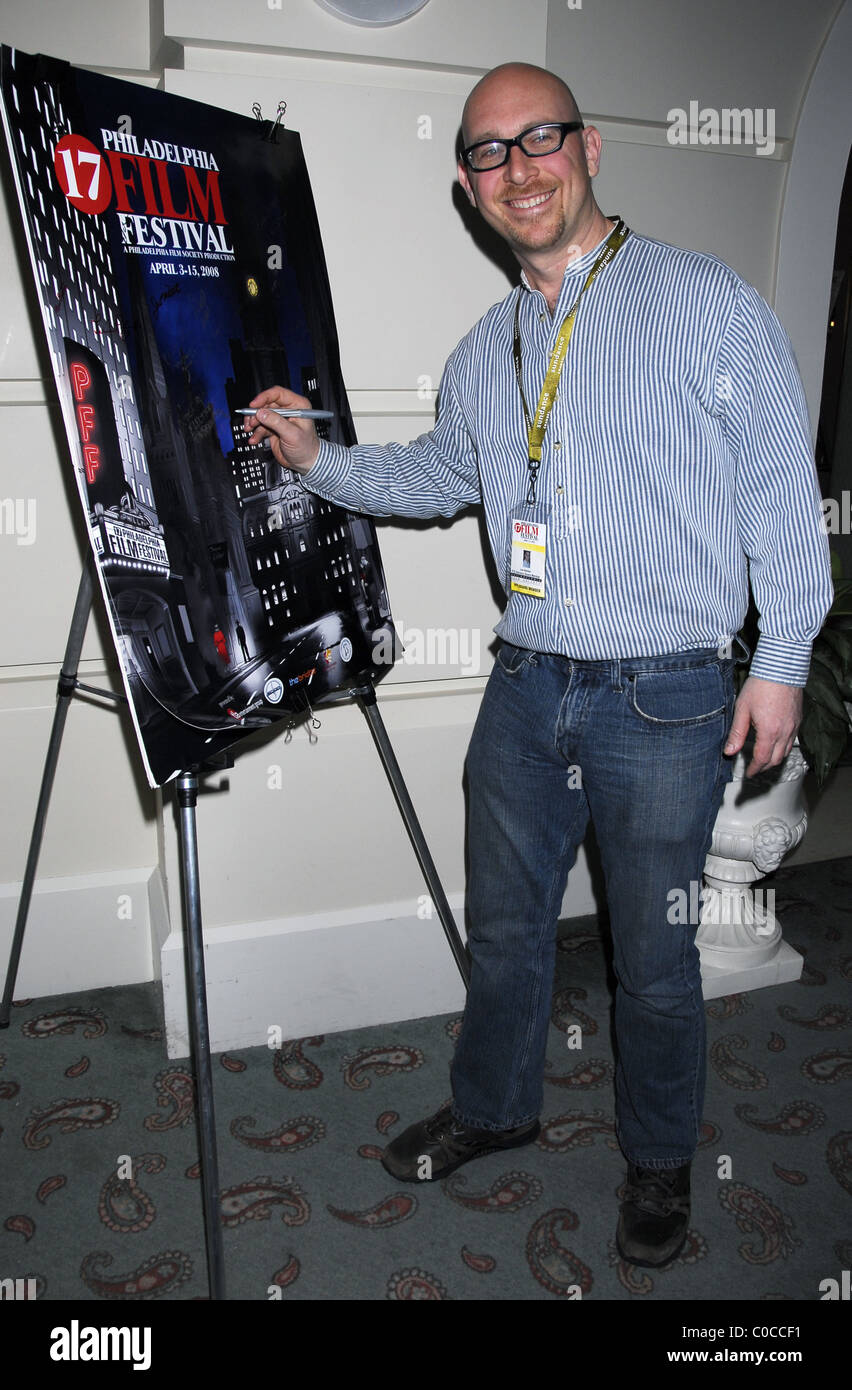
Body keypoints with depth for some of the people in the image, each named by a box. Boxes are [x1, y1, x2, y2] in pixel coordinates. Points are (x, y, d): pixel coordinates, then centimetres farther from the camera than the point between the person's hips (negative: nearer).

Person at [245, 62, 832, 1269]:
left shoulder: (710, 304, -5)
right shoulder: (487, 351, 11)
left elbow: (784, 492, -4)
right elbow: (441, 472, 26)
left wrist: (781, 661, -7)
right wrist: (319, 459, 13)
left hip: (667, 702, -4)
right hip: (527, 688, 5)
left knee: (655, 956, 10)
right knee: (505, 926, 18)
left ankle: (660, 1161, 37)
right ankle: (494, 1106, 44)